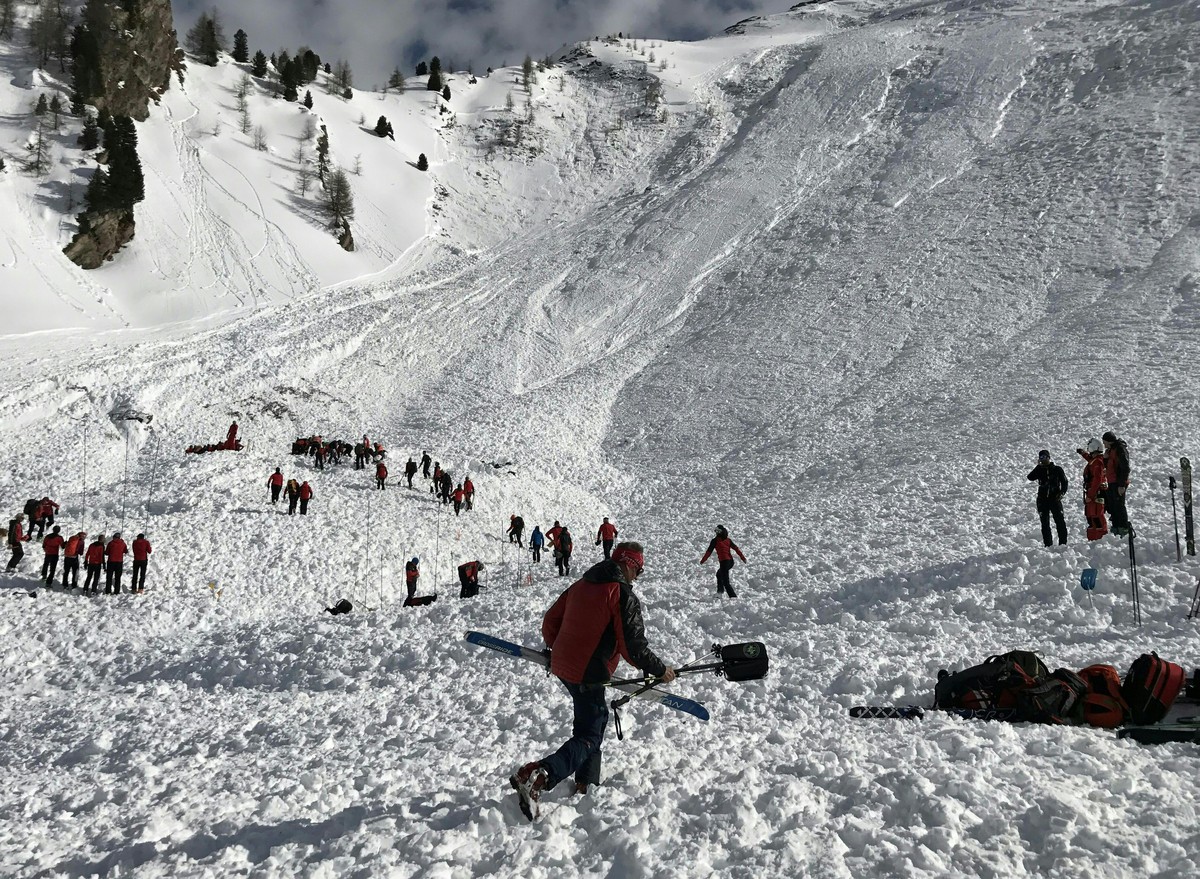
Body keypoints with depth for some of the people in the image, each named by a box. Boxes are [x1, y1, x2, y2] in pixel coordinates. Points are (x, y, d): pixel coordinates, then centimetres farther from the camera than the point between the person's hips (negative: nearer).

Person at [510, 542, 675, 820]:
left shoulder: (581, 585, 9)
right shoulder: (623, 596, -13)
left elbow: (550, 621, 15)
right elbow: (633, 647, -15)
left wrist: (556, 649, 31)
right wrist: (660, 671, -1)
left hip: (562, 664, 8)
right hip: (588, 673, -8)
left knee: (596, 717, 25)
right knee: (589, 736, -2)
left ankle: (586, 783, 30)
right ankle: (538, 777, -21)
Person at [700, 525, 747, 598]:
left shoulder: (715, 540, -5)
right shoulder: (728, 540, 9)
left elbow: (709, 551, -5)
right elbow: (736, 548, 2)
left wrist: (703, 560, 4)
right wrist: (743, 558, 0)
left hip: (724, 562, -7)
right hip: (731, 561, 7)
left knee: (726, 582, -4)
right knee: (719, 574, 31)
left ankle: (733, 596, -14)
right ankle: (720, 590, 30)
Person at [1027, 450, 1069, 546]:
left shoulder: (1057, 469, 4)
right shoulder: (1039, 470, 8)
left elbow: (1064, 482, 6)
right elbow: (1030, 477, -9)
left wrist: (1061, 493, -10)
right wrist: (1039, 466, -11)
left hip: (1055, 498, -2)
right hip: (1042, 499, 2)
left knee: (1060, 521, -7)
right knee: (1045, 523, 4)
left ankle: (1063, 543, -1)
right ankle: (1048, 544, 9)